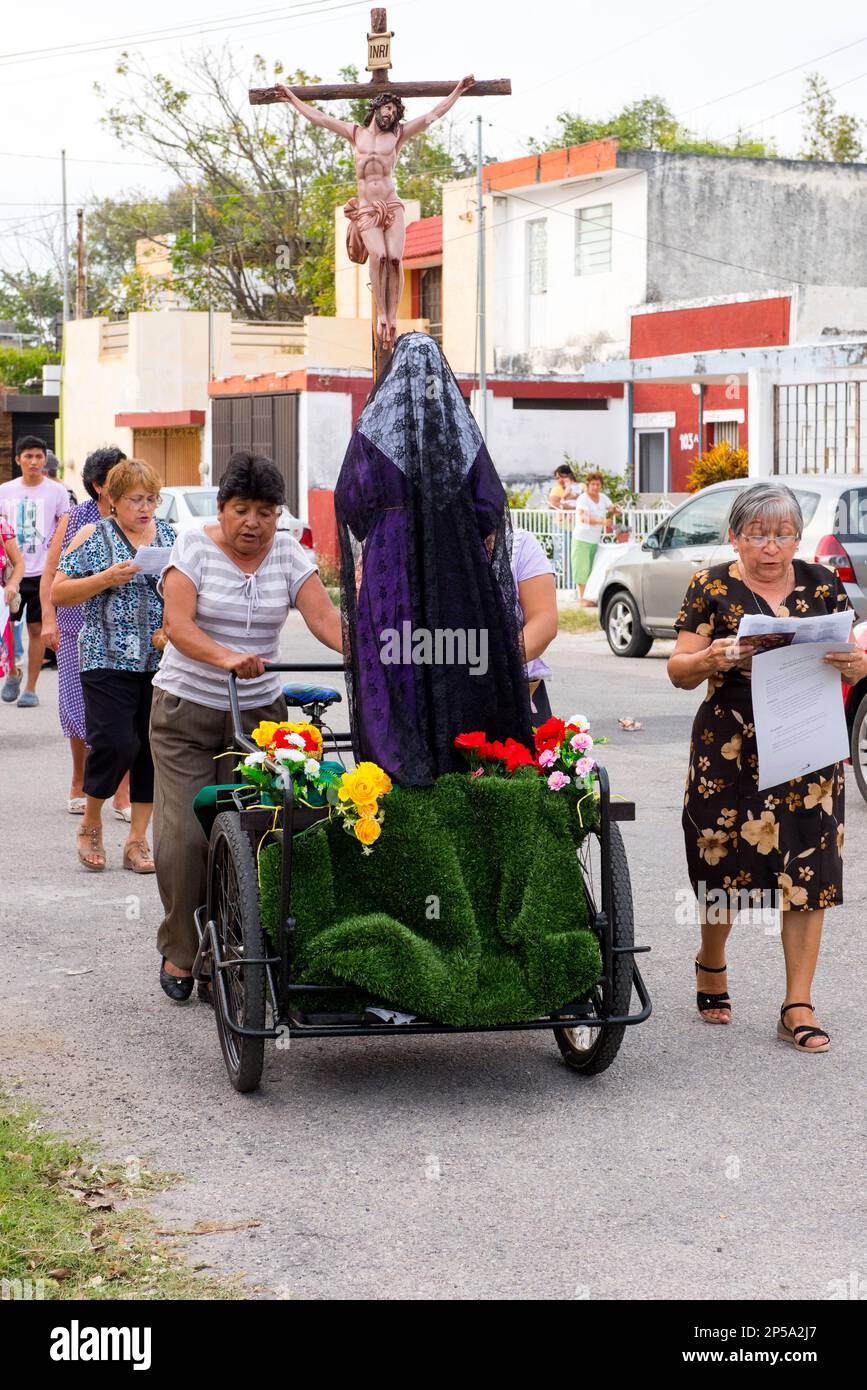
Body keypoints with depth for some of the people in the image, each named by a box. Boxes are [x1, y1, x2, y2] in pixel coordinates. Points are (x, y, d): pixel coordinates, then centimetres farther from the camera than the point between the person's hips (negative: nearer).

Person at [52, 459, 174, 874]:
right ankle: (91, 824, 12)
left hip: (162, 662, 4)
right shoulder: (93, 537, 2)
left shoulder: (171, 537, 12)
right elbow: (58, 593, -2)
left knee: (153, 747, 3)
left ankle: (137, 839, 13)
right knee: (115, 742, -12)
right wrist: (107, 579, -15)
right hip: (108, 662, -4)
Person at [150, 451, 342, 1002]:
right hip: (187, 711, -2)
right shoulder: (194, 548, -5)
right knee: (185, 834, -7)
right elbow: (178, 625, -17)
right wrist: (226, 657, -35)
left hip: (259, 710, 2)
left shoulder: (288, 555, 3)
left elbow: (323, 615, -9)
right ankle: (180, 951, 8)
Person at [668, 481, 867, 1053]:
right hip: (731, 749, -2)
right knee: (727, 862, 4)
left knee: (808, 872, -3)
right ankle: (711, 964, 34)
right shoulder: (714, 587, 0)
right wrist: (710, 659, -23)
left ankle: (798, 1006, 2)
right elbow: (679, 672, -1)